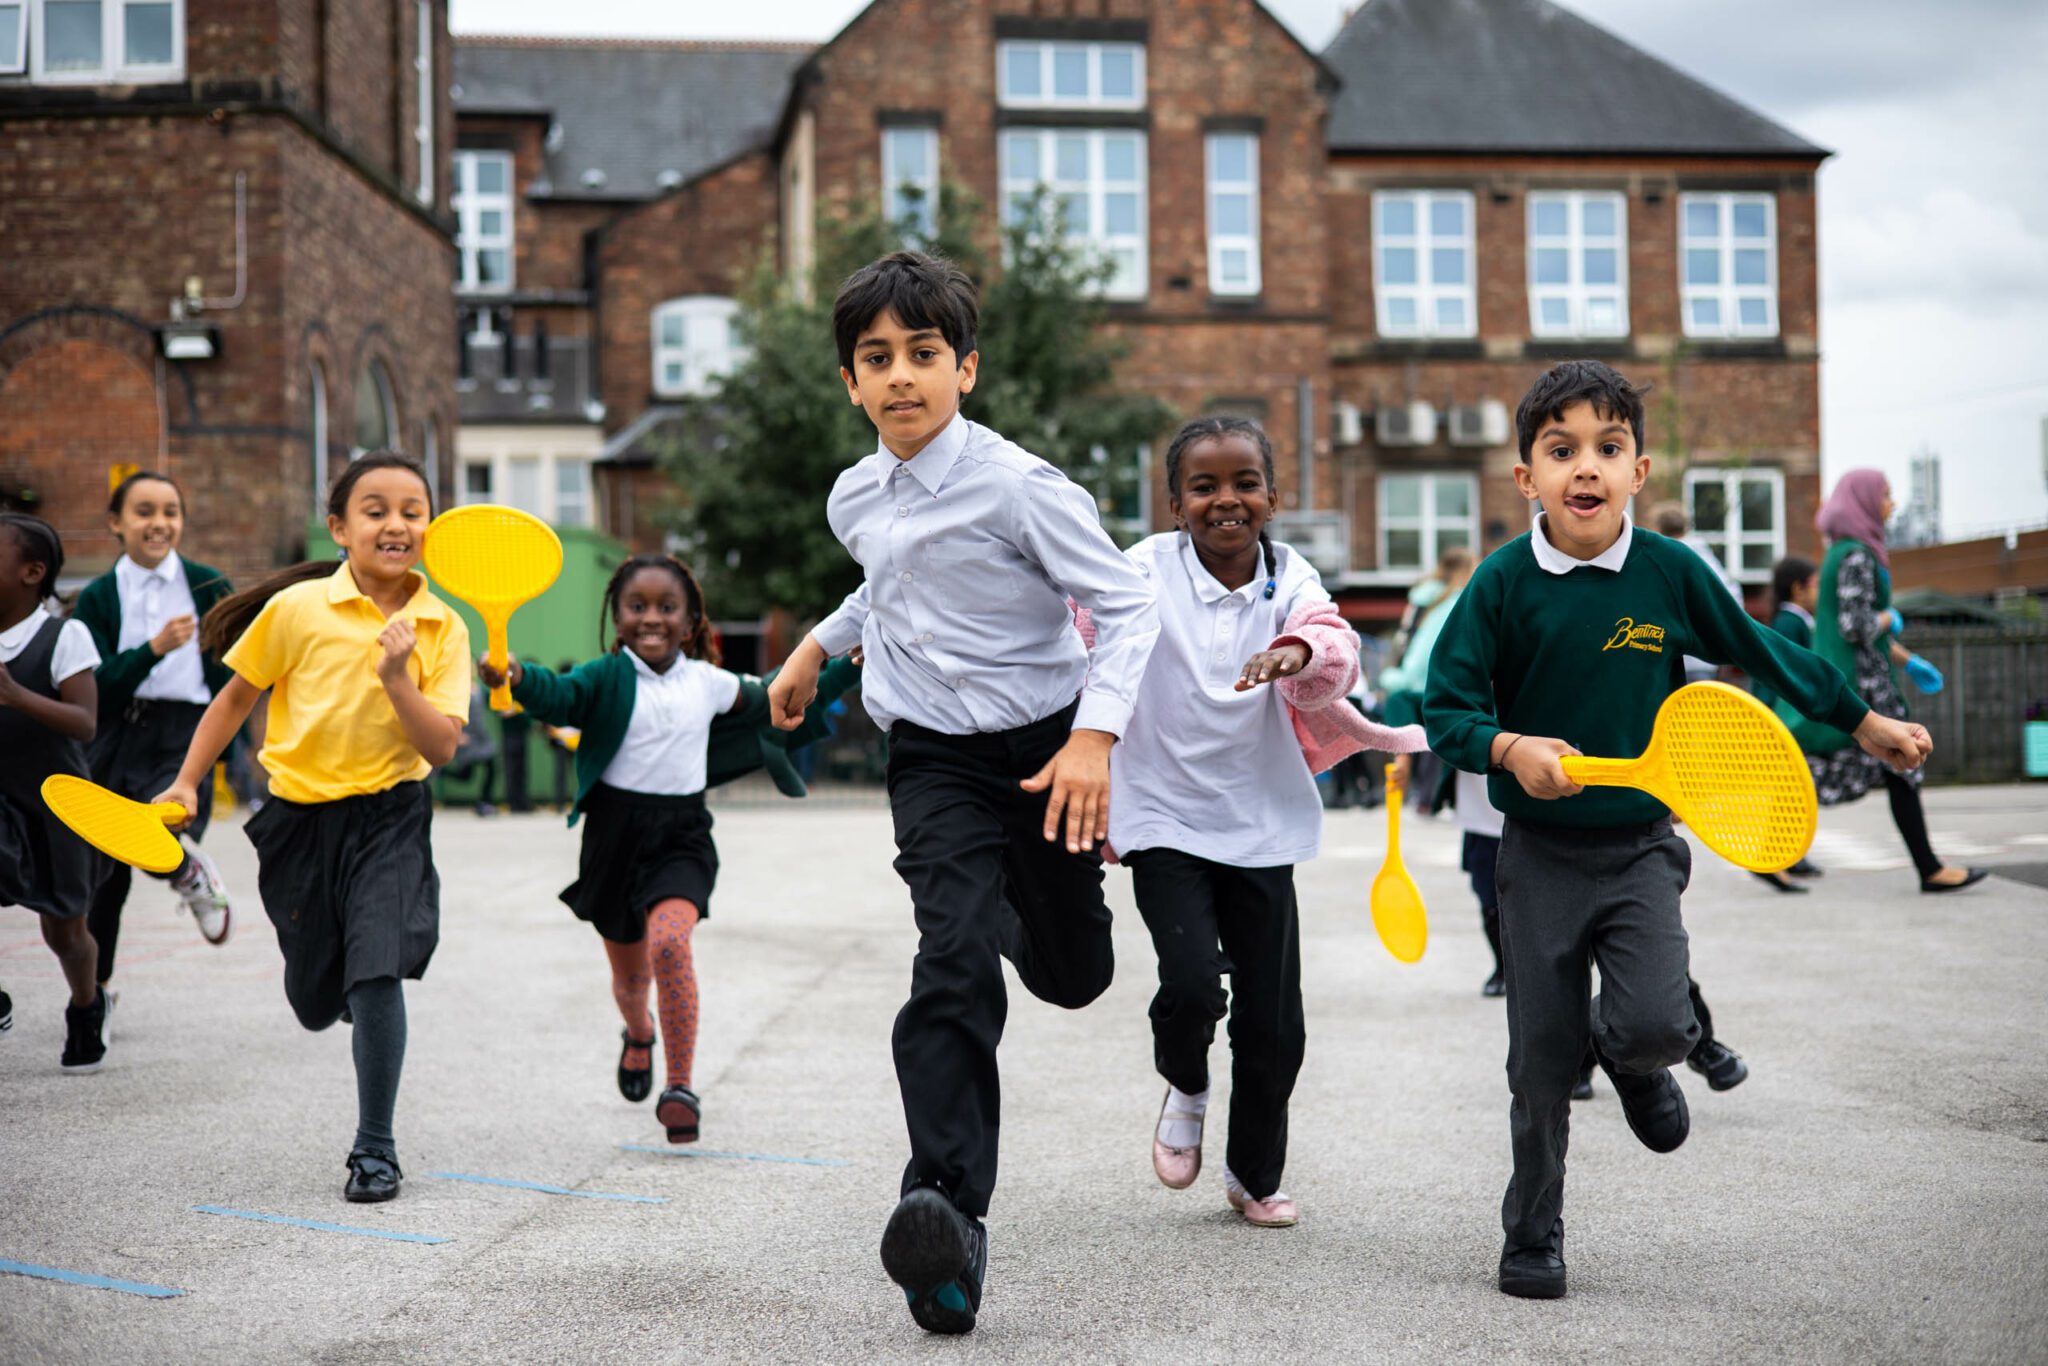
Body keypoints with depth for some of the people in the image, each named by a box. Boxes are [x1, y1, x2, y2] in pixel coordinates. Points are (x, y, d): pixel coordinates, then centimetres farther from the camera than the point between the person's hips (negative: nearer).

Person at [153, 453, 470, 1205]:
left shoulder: (441, 628, -4)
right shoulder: (296, 608, -7)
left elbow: (441, 749, -9)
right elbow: (237, 697, 6)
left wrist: (397, 677, -22)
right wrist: (188, 782, 4)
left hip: (389, 816, -1)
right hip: (301, 815, 1)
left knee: (377, 977, -17)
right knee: (316, 1002, 12)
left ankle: (375, 1148, -1)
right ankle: (362, 1001, 51)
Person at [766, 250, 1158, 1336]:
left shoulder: (1017, 485, -17)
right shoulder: (855, 499, 3)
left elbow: (1128, 606, -18)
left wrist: (1095, 736, -28)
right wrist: (817, 645, 26)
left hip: (1044, 750, -2)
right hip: (934, 761, 2)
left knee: (1071, 976, 15)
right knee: (955, 966, -20)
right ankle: (948, 1213, -25)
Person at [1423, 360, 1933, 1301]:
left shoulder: (1672, 573, -4)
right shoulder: (1504, 583, -8)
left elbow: (1759, 651, 10)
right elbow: (1446, 707, -7)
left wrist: (1864, 722, 18)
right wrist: (1509, 750, -26)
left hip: (1641, 845, 1)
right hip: (1541, 854, -1)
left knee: (1654, 1024, -19)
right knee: (1541, 1064, 3)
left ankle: (1634, 1061, 21)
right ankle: (1532, 1240, 24)